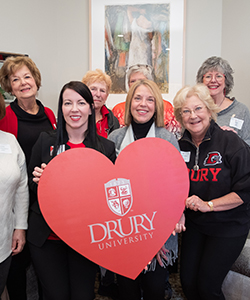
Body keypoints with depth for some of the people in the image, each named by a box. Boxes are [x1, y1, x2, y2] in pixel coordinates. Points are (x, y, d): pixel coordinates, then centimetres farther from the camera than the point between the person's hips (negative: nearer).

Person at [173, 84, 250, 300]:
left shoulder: (232, 143, -16)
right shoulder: (180, 147, -2)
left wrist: (208, 204, -22)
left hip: (229, 227, -4)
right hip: (194, 223, 4)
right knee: (188, 282, 10)